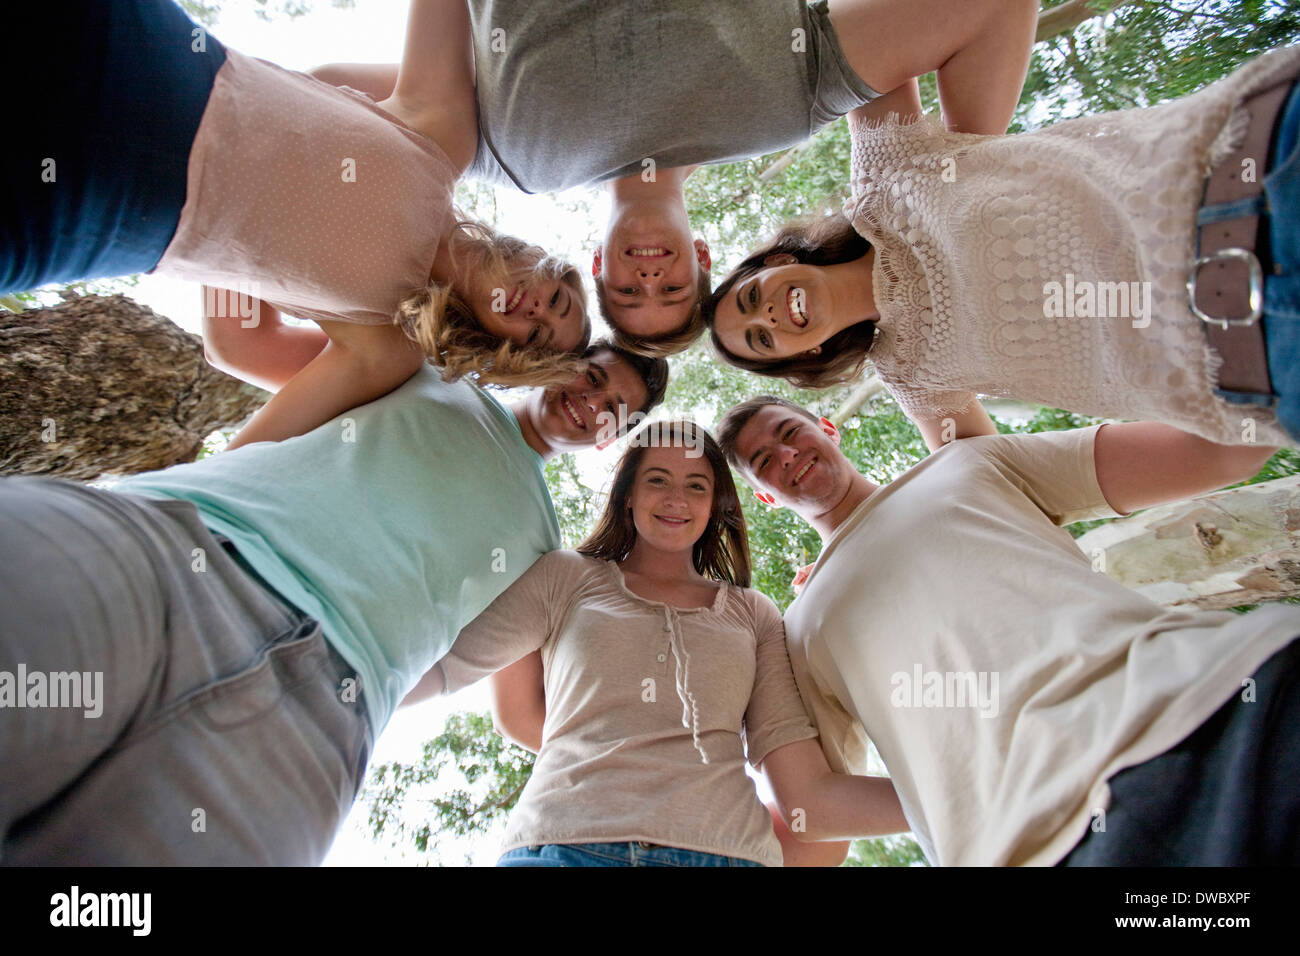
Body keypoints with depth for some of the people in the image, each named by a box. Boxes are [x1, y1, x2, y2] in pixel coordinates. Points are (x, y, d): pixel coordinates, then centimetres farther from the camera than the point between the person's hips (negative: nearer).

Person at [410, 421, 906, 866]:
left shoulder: (754, 615, 14)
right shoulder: (567, 577, 13)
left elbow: (811, 798, 7)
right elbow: (442, 666, 4)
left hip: (723, 849, 2)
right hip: (563, 844, -1)